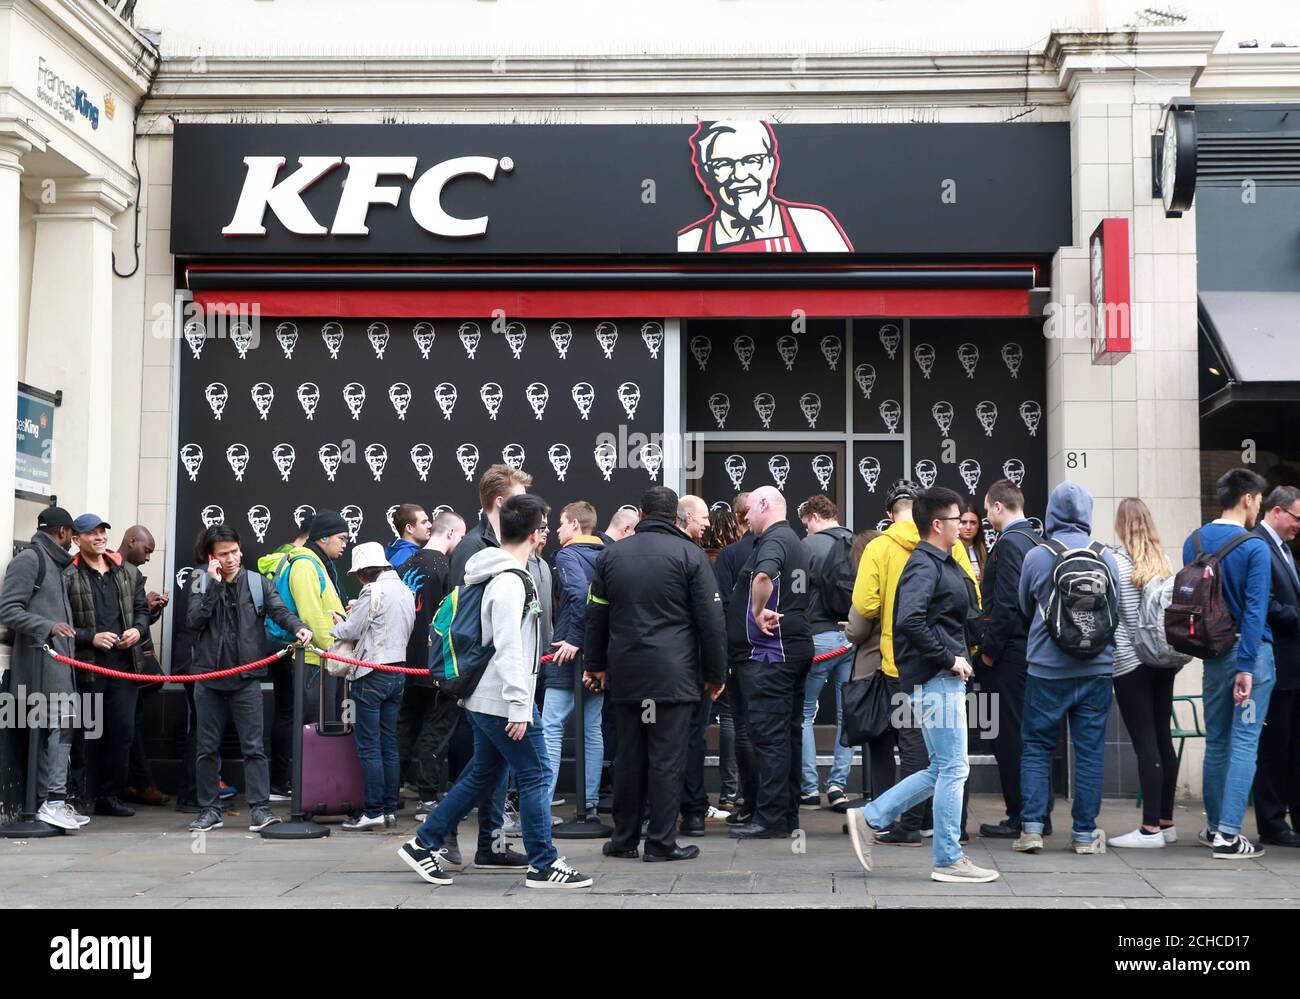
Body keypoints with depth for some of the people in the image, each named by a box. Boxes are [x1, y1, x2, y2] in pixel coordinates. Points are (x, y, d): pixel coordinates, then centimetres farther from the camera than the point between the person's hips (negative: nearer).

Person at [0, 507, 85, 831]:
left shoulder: (55, 564, 21)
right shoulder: (28, 560, -6)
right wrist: (48, 626, -22)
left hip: (59, 657, 9)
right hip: (41, 657, -9)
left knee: (51, 729, 8)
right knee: (62, 722, -15)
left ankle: (48, 801, 10)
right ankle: (54, 799, -15)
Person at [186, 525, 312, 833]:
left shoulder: (257, 583, 4)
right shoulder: (202, 584, 6)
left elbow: (280, 610, -8)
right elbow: (194, 620, -7)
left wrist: (297, 627, -29)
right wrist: (213, 585, -12)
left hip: (247, 679, -2)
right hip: (209, 678, 2)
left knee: (254, 747, -4)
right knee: (207, 748, 8)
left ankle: (259, 809, -3)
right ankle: (209, 810, 17)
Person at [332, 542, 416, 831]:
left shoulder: (373, 591, -13)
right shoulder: (405, 591, 12)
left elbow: (351, 631, -8)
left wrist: (335, 626, 13)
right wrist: (356, 616, 13)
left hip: (372, 674, -8)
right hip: (398, 671, 8)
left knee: (369, 747, -4)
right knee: (389, 745, 11)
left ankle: (374, 812, -4)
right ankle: (390, 809, 13)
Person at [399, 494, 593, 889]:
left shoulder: (502, 574, 11)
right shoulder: (511, 583, -20)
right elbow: (508, 648, -24)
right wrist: (519, 706, -24)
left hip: (486, 698, 10)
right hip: (504, 702, -10)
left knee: (483, 775, 17)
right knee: (536, 775, -2)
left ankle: (423, 845, 20)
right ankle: (544, 865, 4)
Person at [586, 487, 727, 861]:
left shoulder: (611, 555, 10)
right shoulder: (689, 554, -3)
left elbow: (596, 616, 17)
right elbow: (710, 619, -4)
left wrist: (596, 664, 27)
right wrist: (715, 673, 4)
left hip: (625, 674, 4)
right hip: (674, 675, -4)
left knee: (629, 756, 11)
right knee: (667, 759, -1)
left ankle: (624, 839, 17)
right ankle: (661, 842, 1)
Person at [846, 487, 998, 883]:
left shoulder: (942, 564, 17)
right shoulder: (924, 565, -13)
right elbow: (910, 620, -27)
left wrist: (956, 659, 13)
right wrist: (949, 659, -20)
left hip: (944, 677, 10)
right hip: (936, 678, -10)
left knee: (942, 769, 14)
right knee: (953, 768, -4)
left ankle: (870, 819, 17)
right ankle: (949, 860, 4)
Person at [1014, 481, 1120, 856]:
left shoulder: (1036, 556, -7)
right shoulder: (1107, 557, -3)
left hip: (1047, 668, -1)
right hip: (1097, 667, 1)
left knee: (1036, 746, 8)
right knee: (1090, 749, 7)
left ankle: (1031, 827, 1)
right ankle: (1085, 833, 10)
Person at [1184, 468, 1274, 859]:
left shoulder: (1194, 542, 6)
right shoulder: (1255, 547, -13)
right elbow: (1255, 610, -18)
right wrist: (1246, 666, -19)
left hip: (1212, 652, 6)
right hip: (1251, 651, -6)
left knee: (1216, 742, 15)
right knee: (1244, 743, -3)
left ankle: (1215, 826, 23)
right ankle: (1228, 834, -6)